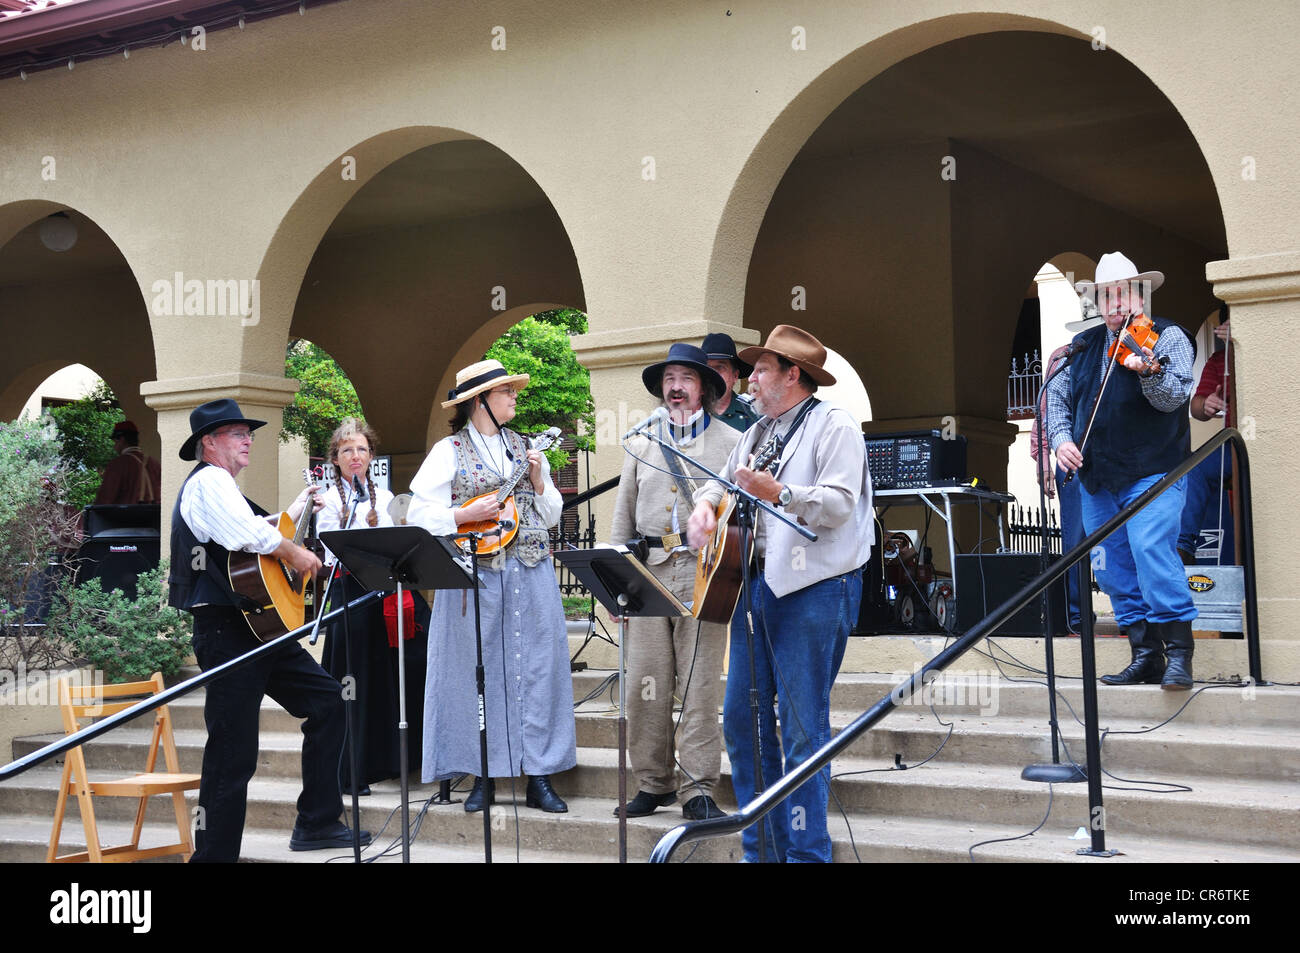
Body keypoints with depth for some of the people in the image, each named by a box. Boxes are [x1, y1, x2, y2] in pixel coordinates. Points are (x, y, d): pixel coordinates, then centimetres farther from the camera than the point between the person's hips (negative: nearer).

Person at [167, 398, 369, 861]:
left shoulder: (222, 486, 24)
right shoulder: (209, 480, -9)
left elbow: (257, 538, 32)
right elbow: (251, 535, -25)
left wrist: (296, 511, 31)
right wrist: (297, 554, -12)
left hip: (260, 625, 11)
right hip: (227, 632, -11)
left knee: (327, 700, 11)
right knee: (233, 756, -8)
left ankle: (316, 823, 15)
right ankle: (213, 854, -1)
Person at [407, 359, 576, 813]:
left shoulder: (525, 448, 14)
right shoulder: (450, 451, 2)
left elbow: (551, 515, 13)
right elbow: (419, 516, -5)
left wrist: (537, 481, -3)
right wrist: (468, 515, -15)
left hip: (532, 575, 3)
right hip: (476, 577, -3)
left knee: (537, 669, 1)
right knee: (480, 673, 1)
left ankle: (539, 778, 6)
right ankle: (484, 778, 11)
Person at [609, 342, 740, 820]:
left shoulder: (731, 443, 8)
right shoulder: (641, 445, 17)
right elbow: (623, 515, 16)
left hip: (704, 571, -3)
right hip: (648, 570, 3)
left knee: (700, 686, -5)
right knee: (644, 686, 0)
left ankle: (698, 789, 1)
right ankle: (653, 784, 11)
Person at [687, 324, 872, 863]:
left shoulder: (833, 425, -4)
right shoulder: (757, 432, 21)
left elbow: (840, 504, -15)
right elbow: (722, 480, 30)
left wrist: (778, 494, -25)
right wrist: (706, 502, 8)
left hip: (814, 587, -8)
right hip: (754, 580, 9)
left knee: (802, 727, -6)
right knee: (741, 716, 9)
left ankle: (806, 852, 2)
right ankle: (763, 848, 20)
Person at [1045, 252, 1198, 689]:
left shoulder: (1168, 337, -2)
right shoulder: (1083, 346, 13)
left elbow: (1174, 397, -16)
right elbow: (1057, 396, 15)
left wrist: (1150, 372, -36)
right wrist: (1061, 437, -3)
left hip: (1152, 473, -6)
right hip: (1095, 480, 6)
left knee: (1151, 549, -21)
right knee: (1114, 569, 6)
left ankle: (1179, 653, -14)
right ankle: (1146, 656, 14)